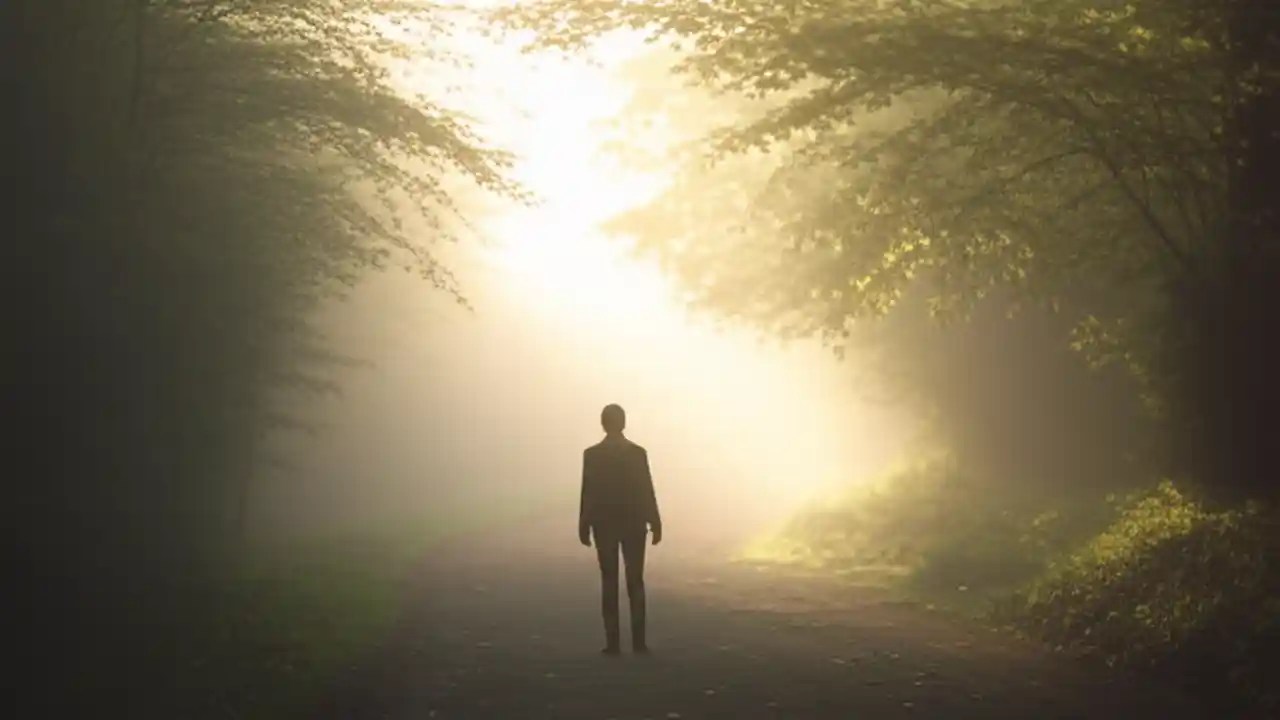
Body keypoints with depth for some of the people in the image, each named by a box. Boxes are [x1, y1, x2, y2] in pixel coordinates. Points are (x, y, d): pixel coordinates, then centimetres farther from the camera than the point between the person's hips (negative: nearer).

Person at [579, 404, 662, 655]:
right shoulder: (638, 452, -4)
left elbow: (587, 492, -4)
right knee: (635, 582, 6)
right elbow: (647, 490, -4)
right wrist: (655, 522, 2)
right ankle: (638, 641, 3)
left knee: (609, 582, 3)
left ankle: (613, 642, 0)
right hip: (633, 523, 0)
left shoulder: (591, 454, -5)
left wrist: (584, 525, 2)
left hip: (604, 523, 0)